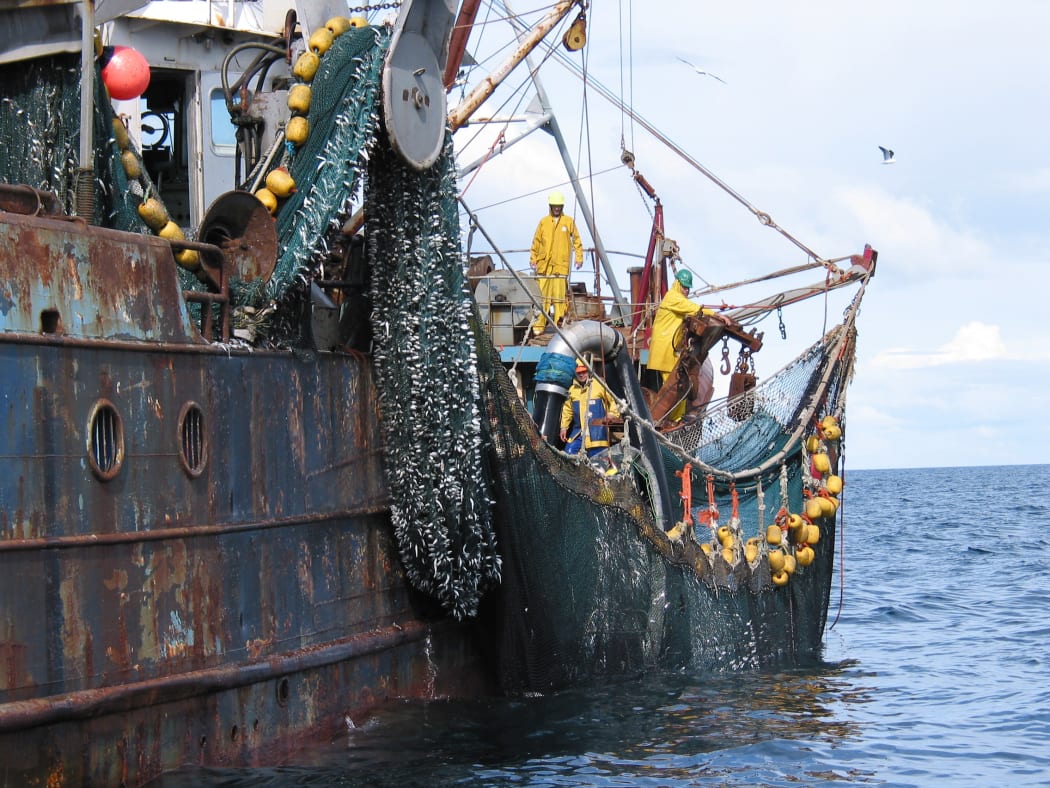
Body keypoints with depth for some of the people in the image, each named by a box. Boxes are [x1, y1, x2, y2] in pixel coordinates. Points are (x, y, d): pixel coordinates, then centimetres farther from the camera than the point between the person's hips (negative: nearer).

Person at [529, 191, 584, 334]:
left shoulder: (568, 221, 8)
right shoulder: (543, 222, 10)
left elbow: (576, 240, 12)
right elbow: (536, 242, 13)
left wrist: (579, 257, 5)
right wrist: (533, 259, 8)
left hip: (561, 263, -1)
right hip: (544, 264, 1)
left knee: (559, 293, -7)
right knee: (543, 294, -2)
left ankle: (559, 321, -1)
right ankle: (540, 324, -2)